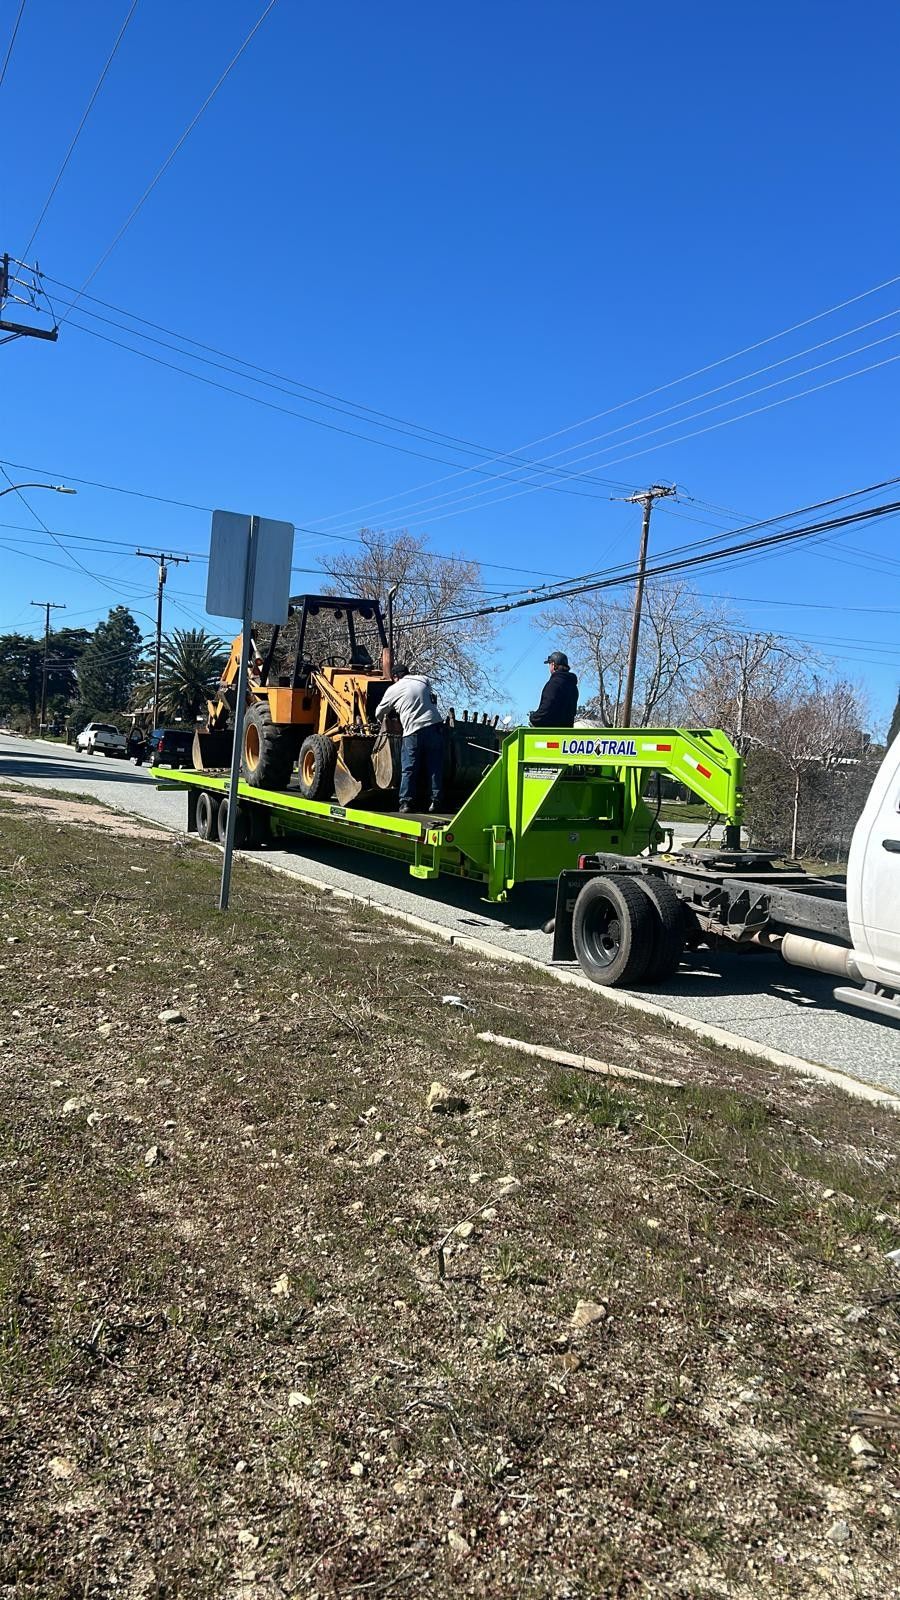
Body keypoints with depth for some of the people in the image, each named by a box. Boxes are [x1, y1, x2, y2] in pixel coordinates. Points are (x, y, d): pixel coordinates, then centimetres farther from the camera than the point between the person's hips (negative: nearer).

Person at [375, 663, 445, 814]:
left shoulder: (394, 689, 10)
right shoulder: (423, 682, 18)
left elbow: (379, 713, 19)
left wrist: (382, 722, 40)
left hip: (414, 731, -3)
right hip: (435, 726, 3)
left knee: (409, 769, 3)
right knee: (435, 767, 6)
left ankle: (406, 802, 0)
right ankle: (436, 801, 5)